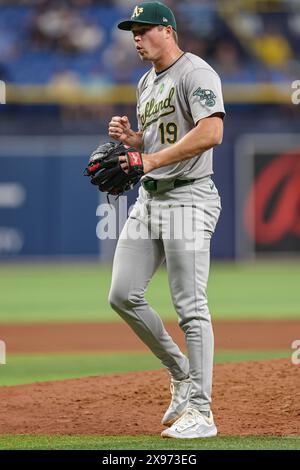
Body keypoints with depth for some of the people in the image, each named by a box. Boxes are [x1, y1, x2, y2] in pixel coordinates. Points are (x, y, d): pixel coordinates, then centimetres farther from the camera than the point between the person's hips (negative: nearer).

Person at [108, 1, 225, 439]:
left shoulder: (196, 73, -10)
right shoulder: (146, 83, 19)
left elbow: (211, 132, -25)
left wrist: (151, 159, -26)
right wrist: (130, 137, 5)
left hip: (188, 198, -9)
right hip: (149, 198, 9)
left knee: (191, 307, -9)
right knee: (123, 296, 3)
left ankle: (200, 412, -6)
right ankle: (181, 373, 19)